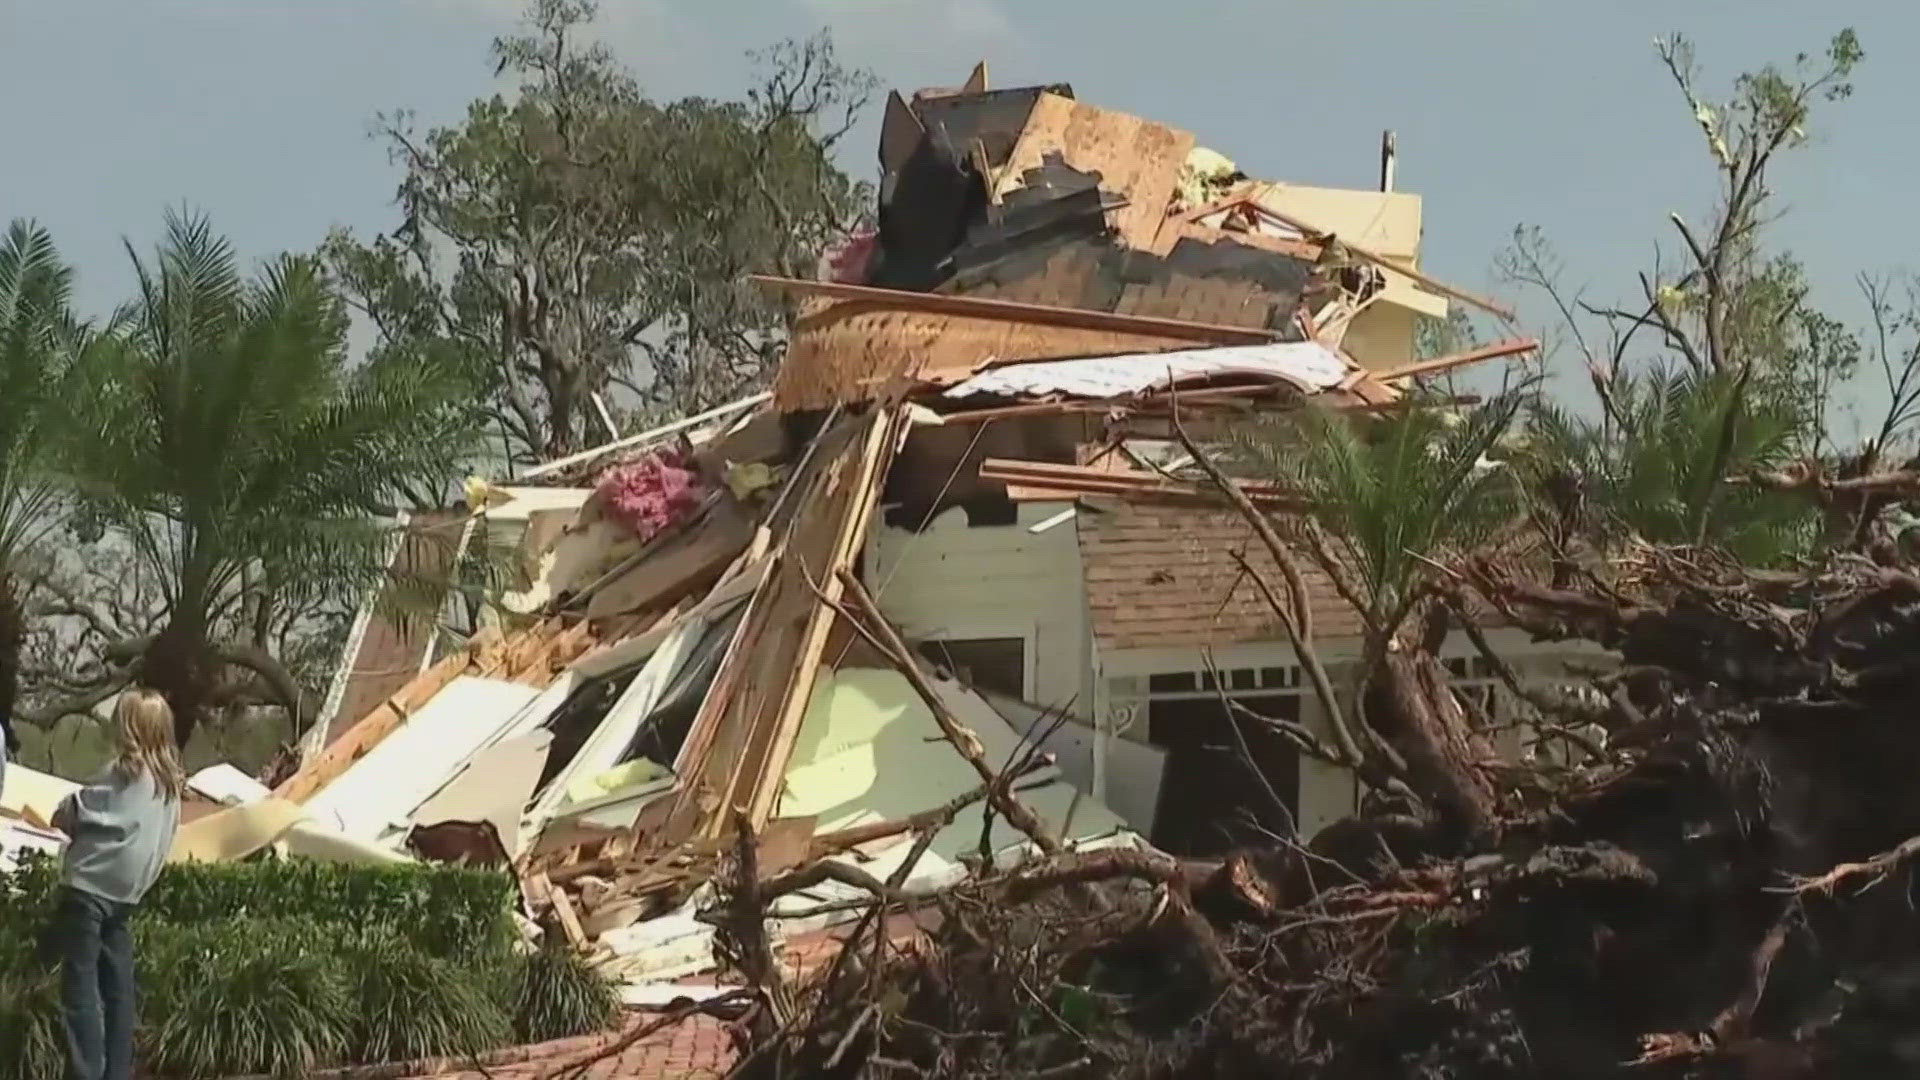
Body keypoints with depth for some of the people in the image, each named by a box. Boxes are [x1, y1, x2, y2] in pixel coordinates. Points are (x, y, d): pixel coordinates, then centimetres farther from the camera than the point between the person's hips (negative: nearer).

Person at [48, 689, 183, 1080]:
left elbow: (70, 814, -11)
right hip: (126, 892, 7)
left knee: (80, 988, -6)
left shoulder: (125, 771, -11)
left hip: (89, 886, -7)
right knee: (118, 989, 9)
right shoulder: (170, 782, 11)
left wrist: (63, 813, 12)